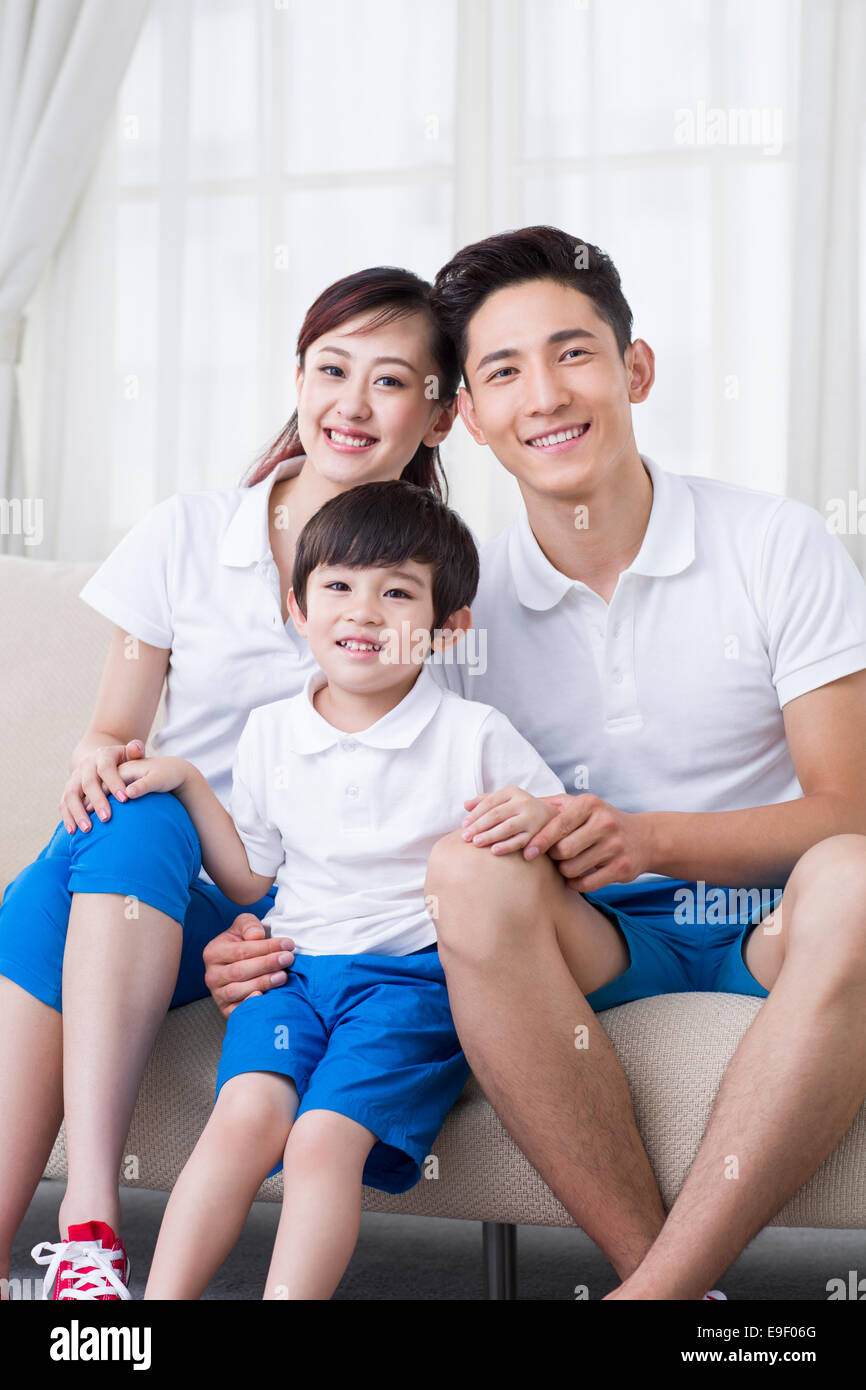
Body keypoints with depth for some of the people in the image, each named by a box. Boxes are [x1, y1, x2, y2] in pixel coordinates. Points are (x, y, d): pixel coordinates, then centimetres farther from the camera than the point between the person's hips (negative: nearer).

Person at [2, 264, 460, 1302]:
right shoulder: (186, 533, 3)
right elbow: (113, 731, 7)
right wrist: (96, 762, -18)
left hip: (293, 910, -2)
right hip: (140, 876, 2)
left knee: (142, 827, -31)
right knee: (126, 815, -32)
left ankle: (86, 1215, -34)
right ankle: (86, 1218, -34)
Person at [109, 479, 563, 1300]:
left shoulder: (476, 735, 0)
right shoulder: (270, 733, 11)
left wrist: (541, 817, -17)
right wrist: (189, 786, 10)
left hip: (413, 974, -3)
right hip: (294, 963, 3)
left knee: (324, 1138, -25)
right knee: (246, 1115, -24)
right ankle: (161, 1296, -19)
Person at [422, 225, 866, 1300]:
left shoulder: (780, 547, -3)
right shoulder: (463, 599, 4)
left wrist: (648, 836, -23)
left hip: (768, 926, -1)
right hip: (592, 939, 1)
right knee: (473, 868, -32)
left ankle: (653, 1288, -30)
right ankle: (676, 1283, -27)